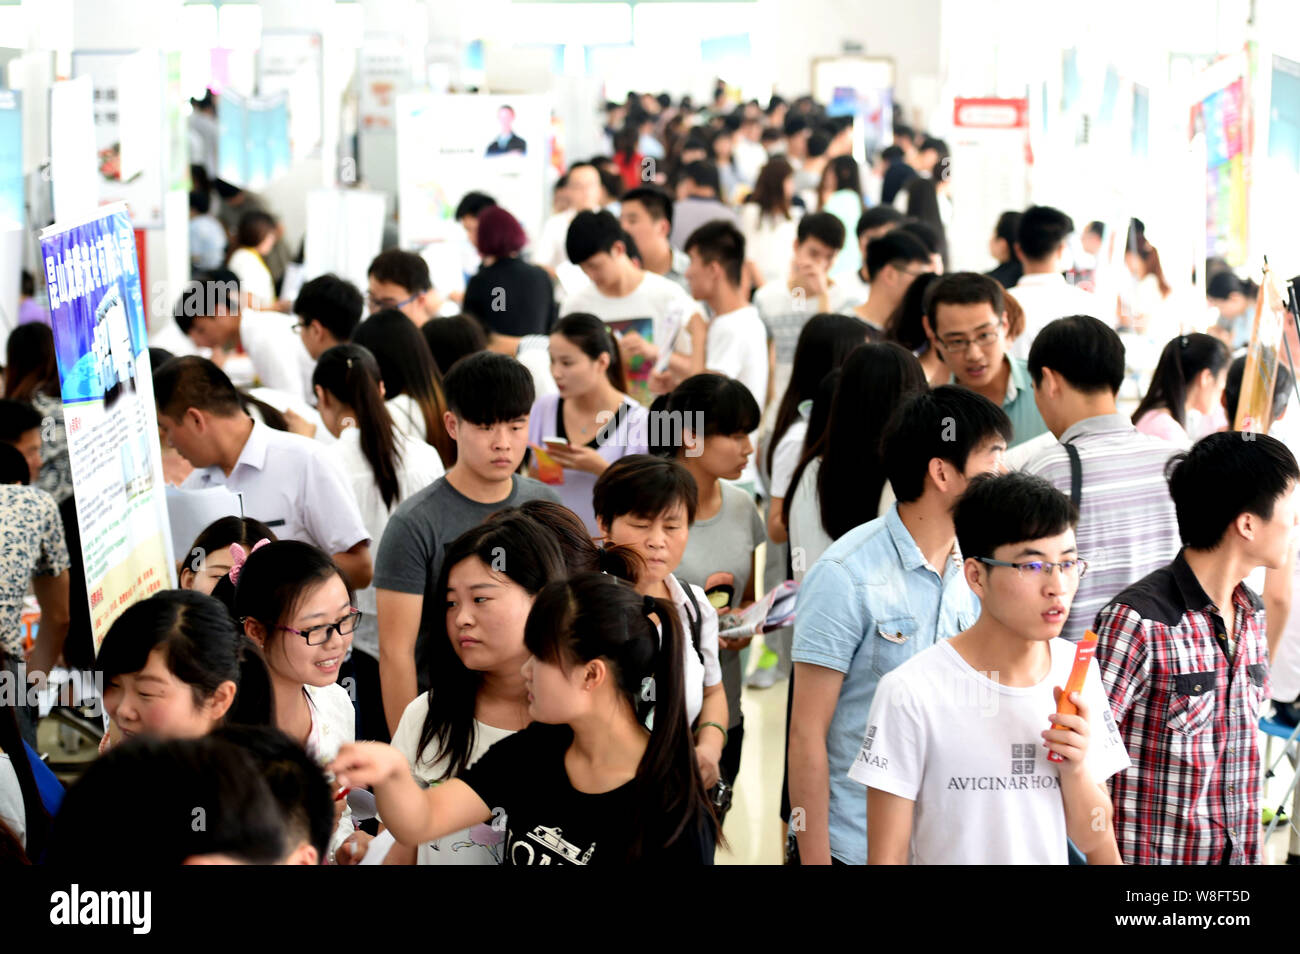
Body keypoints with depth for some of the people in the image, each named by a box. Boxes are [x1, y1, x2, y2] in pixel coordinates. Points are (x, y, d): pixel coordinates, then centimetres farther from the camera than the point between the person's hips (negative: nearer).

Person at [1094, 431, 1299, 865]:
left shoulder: (1252, 614, 7)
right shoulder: (1136, 622, -19)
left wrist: (1255, 849, 14)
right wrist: (1107, 858, -18)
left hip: (1240, 854, 7)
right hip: (1155, 856, -7)